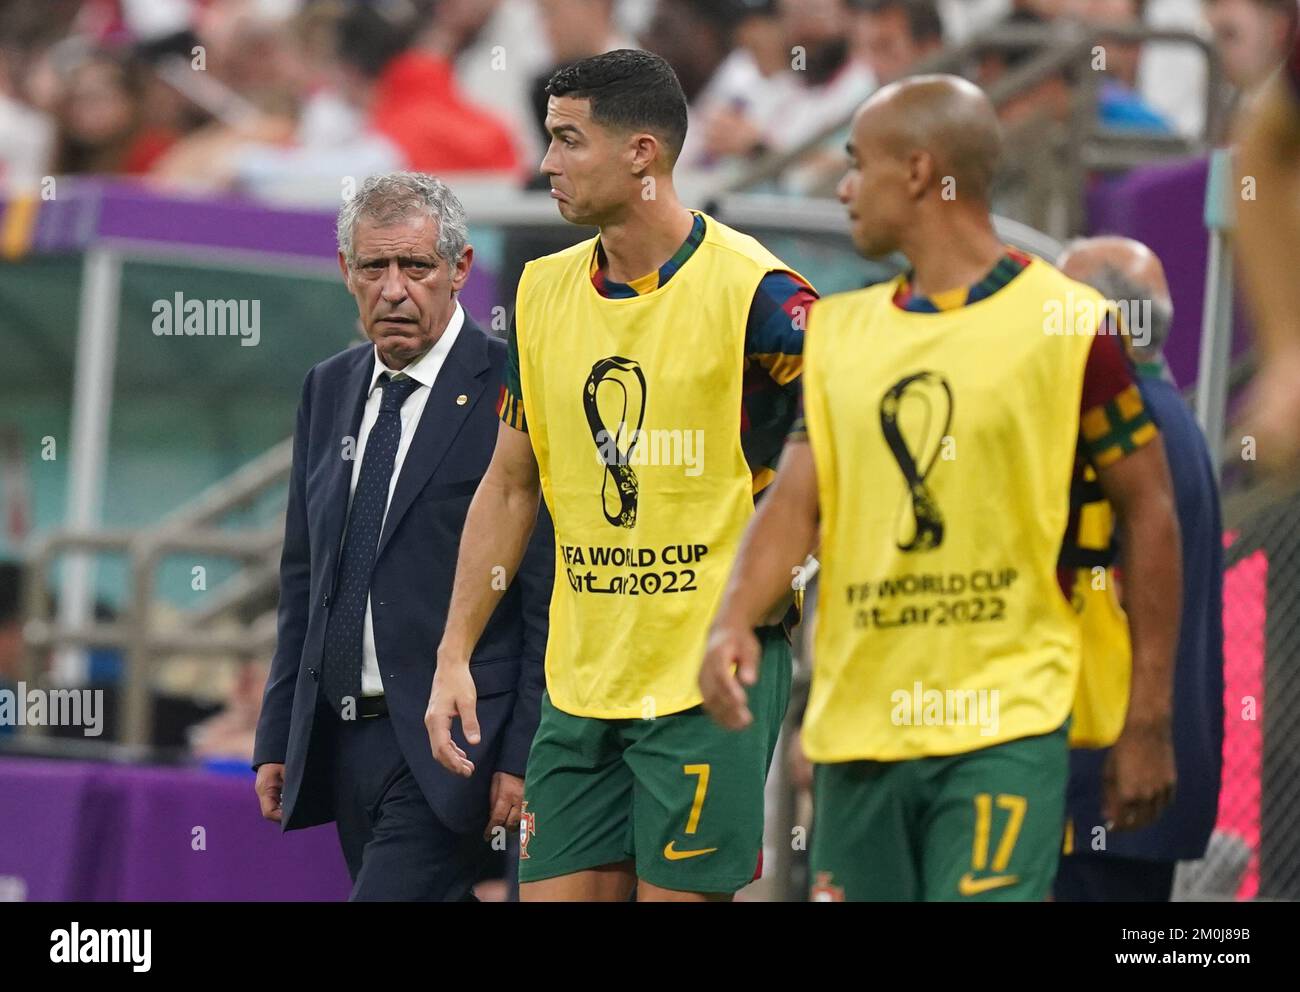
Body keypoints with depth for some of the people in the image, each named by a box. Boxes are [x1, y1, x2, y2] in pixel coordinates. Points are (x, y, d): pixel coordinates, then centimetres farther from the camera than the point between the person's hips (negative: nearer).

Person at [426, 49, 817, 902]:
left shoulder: (754, 292, -10)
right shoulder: (545, 290, 9)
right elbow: (510, 486, 16)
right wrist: (455, 655, 11)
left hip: (709, 677, -6)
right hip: (578, 682, 6)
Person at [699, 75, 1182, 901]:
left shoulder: (1065, 324, -5)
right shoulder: (839, 330, 12)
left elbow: (1150, 512, -2)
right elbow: (796, 501, 7)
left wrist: (1148, 723, -5)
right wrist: (736, 619, -14)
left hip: (1007, 729, -6)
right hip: (859, 730, 6)